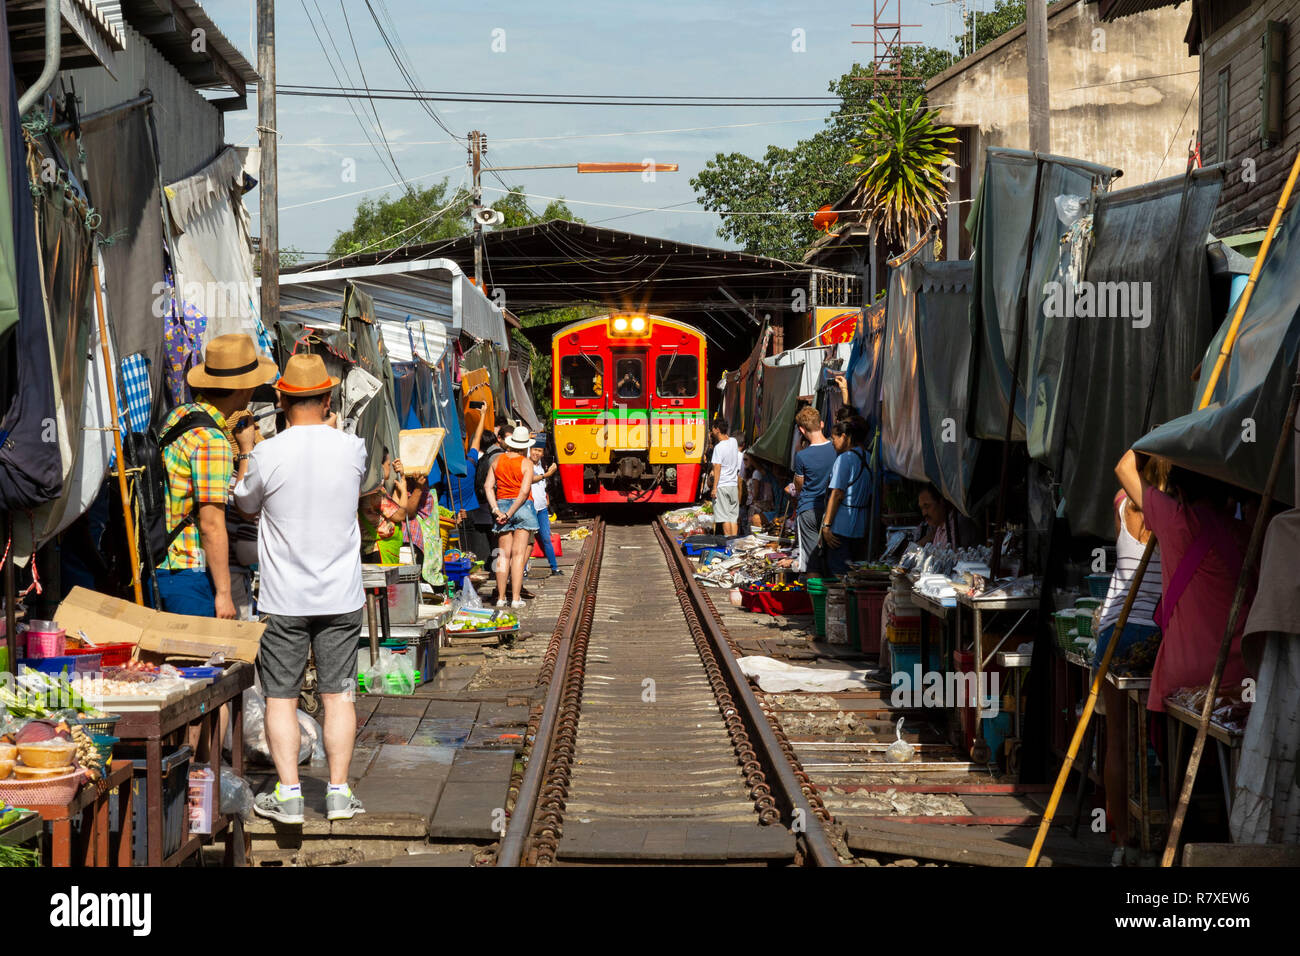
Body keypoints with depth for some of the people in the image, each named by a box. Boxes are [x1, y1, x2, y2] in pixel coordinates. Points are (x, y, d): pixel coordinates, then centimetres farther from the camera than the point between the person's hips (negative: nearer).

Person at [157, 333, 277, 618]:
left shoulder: (177, 415, 10)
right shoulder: (212, 441, -18)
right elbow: (211, 525, -20)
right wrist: (223, 593, -15)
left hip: (162, 569, 9)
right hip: (191, 574, -9)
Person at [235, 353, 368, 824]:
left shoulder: (266, 454, -12)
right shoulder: (353, 449, -6)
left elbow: (245, 503, 8)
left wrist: (245, 446, 23)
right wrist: (329, 426, 31)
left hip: (284, 600, -2)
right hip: (341, 598, 2)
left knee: (281, 698, 7)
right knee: (338, 695, 9)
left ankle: (288, 794, 6)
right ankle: (338, 792, 10)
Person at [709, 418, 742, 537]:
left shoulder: (718, 447, -14)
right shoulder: (733, 441, 6)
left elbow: (717, 468, -16)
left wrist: (714, 488, -14)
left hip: (721, 486, -6)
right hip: (733, 485, 6)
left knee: (724, 517, -3)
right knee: (733, 517, 7)